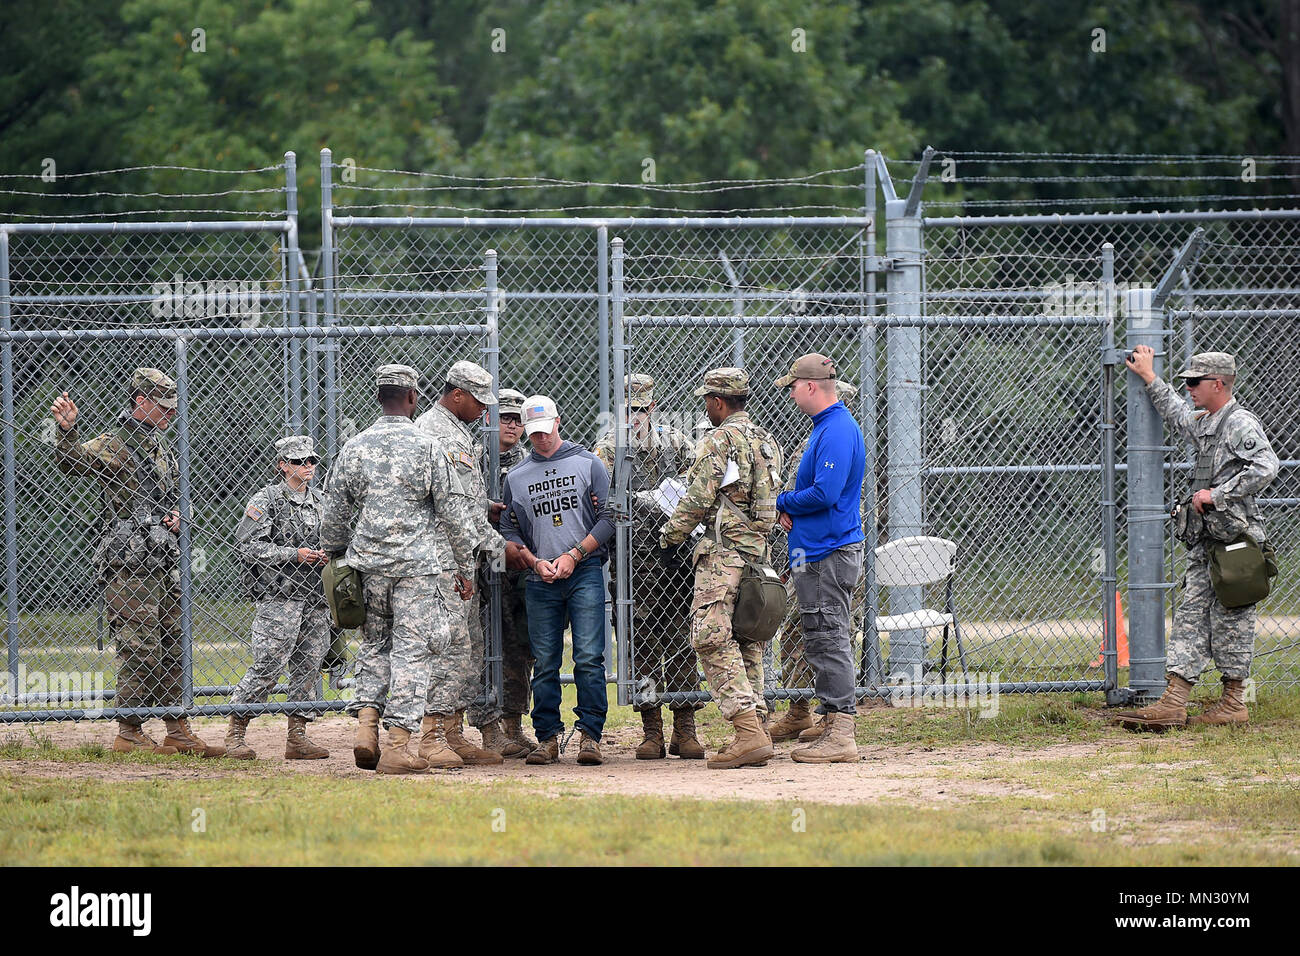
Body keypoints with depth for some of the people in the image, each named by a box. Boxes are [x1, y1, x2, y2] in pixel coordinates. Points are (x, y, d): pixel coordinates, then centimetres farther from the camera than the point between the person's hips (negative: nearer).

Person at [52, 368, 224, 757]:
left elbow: (178, 493, 30)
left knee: (173, 648, 11)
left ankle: (178, 732, 17)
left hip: (164, 564, 9)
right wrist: (66, 430, -43)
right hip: (129, 566, -9)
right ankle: (129, 733, -1)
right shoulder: (115, 445, -8)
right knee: (140, 650, -8)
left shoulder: (162, 448, 18)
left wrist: (179, 516, 8)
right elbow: (71, 460, -23)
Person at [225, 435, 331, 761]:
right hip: (279, 596, -7)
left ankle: (297, 737, 12)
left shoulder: (319, 500, 15)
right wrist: (294, 555, -16)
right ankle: (235, 732, -2)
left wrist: (327, 556, 4)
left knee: (308, 666, 6)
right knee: (268, 665, -10)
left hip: (315, 597, 7)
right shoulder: (267, 499, -4)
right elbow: (248, 545, -10)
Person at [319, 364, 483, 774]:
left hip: (368, 564, 4)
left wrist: (336, 556, 24)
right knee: (412, 648, 0)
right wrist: (465, 567, 4)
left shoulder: (355, 447, 5)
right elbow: (453, 510, -3)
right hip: (416, 564, -4)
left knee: (374, 643, 17)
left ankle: (365, 724, 2)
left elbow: (332, 512, 11)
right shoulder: (426, 446, -5)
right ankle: (397, 745, -3)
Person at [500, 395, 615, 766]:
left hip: (585, 572, -3)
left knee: (589, 658, -10)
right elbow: (509, 531, 14)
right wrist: (535, 562, -3)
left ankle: (590, 735, -10)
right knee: (544, 663, 2)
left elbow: (608, 518, 1)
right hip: (540, 581, 3)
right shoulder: (516, 477, 14)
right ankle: (548, 738, 6)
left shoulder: (587, 463, 6)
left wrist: (573, 556, -7)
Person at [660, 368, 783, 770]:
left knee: (712, 639, -11)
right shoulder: (768, 441, 17)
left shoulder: (719, 440, -9)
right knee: (747, 644, 12)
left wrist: (671, 534, 3)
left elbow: (698, 499, -12)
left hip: (723, 553, -9)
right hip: (759, 550, 9)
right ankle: (757, 735, 9)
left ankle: (748, 732, -22)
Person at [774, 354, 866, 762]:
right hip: (818, 553, 11)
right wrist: (790, 509, 7)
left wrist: (782, 502, -8)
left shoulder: (837, 431, -16)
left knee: (828, 640, -10)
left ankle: (840, 736, -10)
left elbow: (824, 494, -24)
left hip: (828, 556, -11)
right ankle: (835, 730, 16)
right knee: (823, 642, 12)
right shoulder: (825, 427, 18)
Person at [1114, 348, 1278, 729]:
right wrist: (1149, 378, 39)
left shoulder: (1241, 424, -12)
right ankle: (1173, 703, -1)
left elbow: (1265, 468, -25)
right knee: (1190, 616, 3)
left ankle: (1234, 703, 8)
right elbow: (1177, 415, 37)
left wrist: (1216, 495, -21)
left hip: (1234, 538, -9)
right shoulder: (1204, 424, 16)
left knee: (1230, 620, -1)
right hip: (1205, 541, 9)